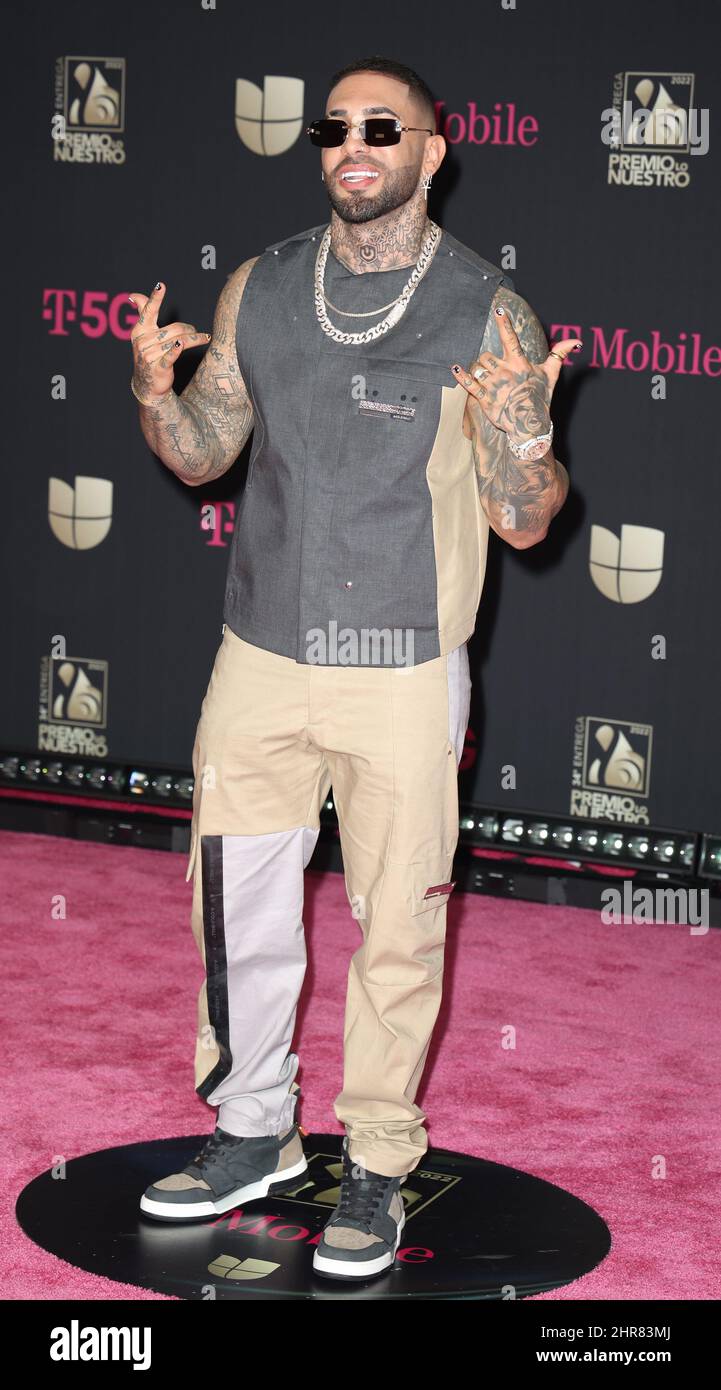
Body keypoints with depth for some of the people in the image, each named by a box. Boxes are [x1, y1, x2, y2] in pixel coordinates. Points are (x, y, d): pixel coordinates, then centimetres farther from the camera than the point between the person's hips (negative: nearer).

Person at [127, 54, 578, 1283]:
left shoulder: (487, 313, -7)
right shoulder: (259, 290, 4)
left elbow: (524, 522, -7)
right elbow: (204, 455, 10)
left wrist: (513, 425, -28)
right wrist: (154, 387, -11)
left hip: (403, 675, -4)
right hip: (261, 659, 4)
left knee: (396, 927, 5)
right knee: (237, 906, 12)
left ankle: (377, 1167, 21)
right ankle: (254, 1133, 31)